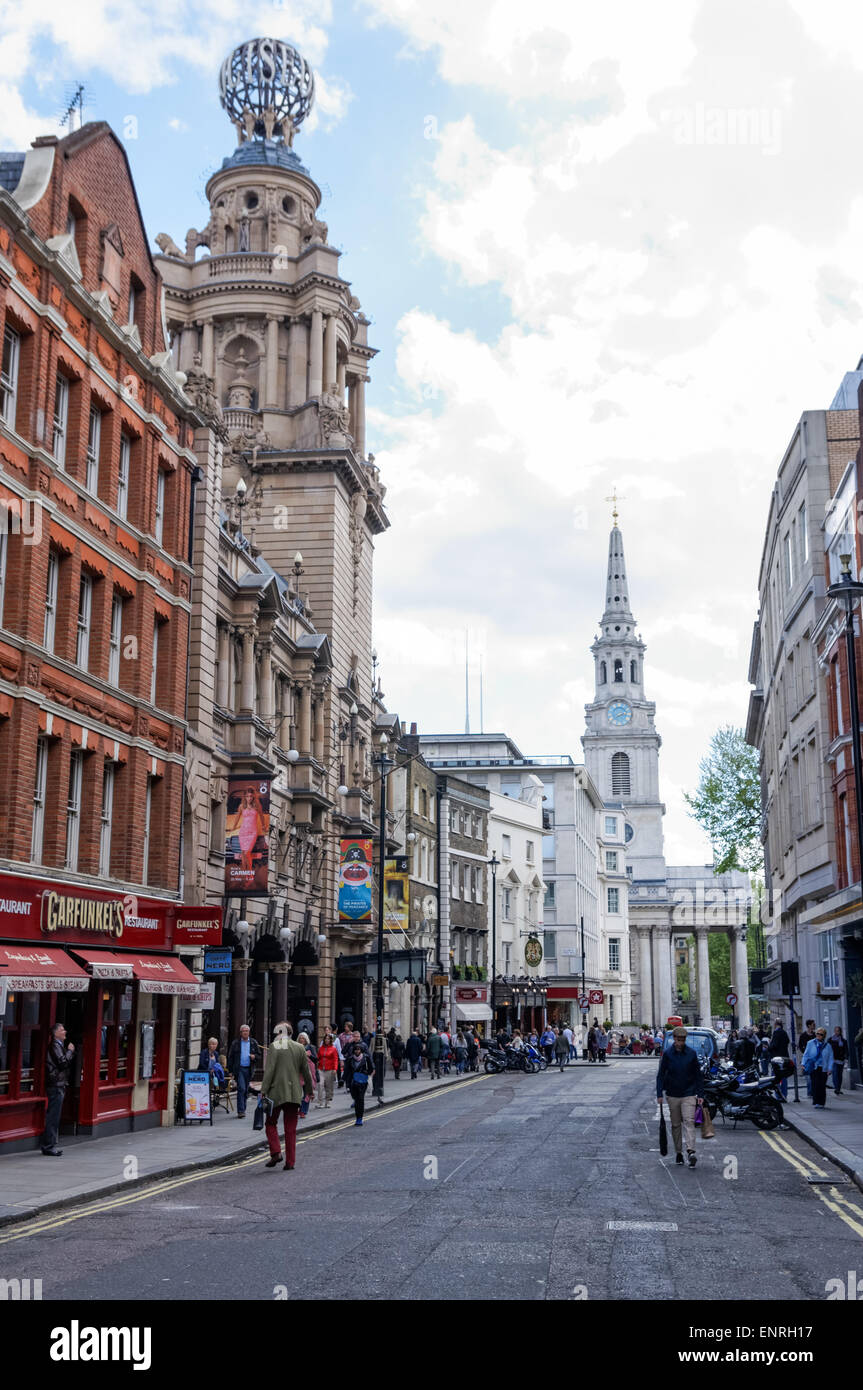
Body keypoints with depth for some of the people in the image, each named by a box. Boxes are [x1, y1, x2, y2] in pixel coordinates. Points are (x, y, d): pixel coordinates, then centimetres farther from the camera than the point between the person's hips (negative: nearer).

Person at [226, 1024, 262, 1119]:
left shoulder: (254, 1043, 9)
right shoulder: (235, 1043, 3)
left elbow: (260, 1055, 13)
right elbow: (230, 1057, 5)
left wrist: (254, 1056, -11)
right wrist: (231, 1071, 0)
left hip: (249, 1069, 3)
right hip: (239, 1069, -3)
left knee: (246, 1090, 9)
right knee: (241, 1088, -14)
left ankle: (242, 1110, 22)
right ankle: (240, 1111, -15)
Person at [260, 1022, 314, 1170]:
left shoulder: (274, 1047, -5)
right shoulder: (300, 1048, 7)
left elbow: (269, 1071, -11)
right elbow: (306, 1071, 11)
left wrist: (264, 1090, -8)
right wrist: (310, 1090, 21)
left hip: (277, 1092, -4)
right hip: (294, 1094, 4)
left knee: (271, 1124, 11)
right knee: (291, 1128, 8)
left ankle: (275, 1152, -7)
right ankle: (290, 1161, 7)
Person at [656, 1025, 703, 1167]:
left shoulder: (692, 1053, 1)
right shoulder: (667, 1054, -1)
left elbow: (698, 1074, 8)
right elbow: (661, 1075, 2)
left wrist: (699, 1094, 4)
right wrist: (659, 1094, -5)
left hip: (689, 1095, -1)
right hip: (672, 1095, 1)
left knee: (689, 1122, -14)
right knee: (676, 1125, 8)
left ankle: (691, 1151, -23)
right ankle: (678, 1153, 17)